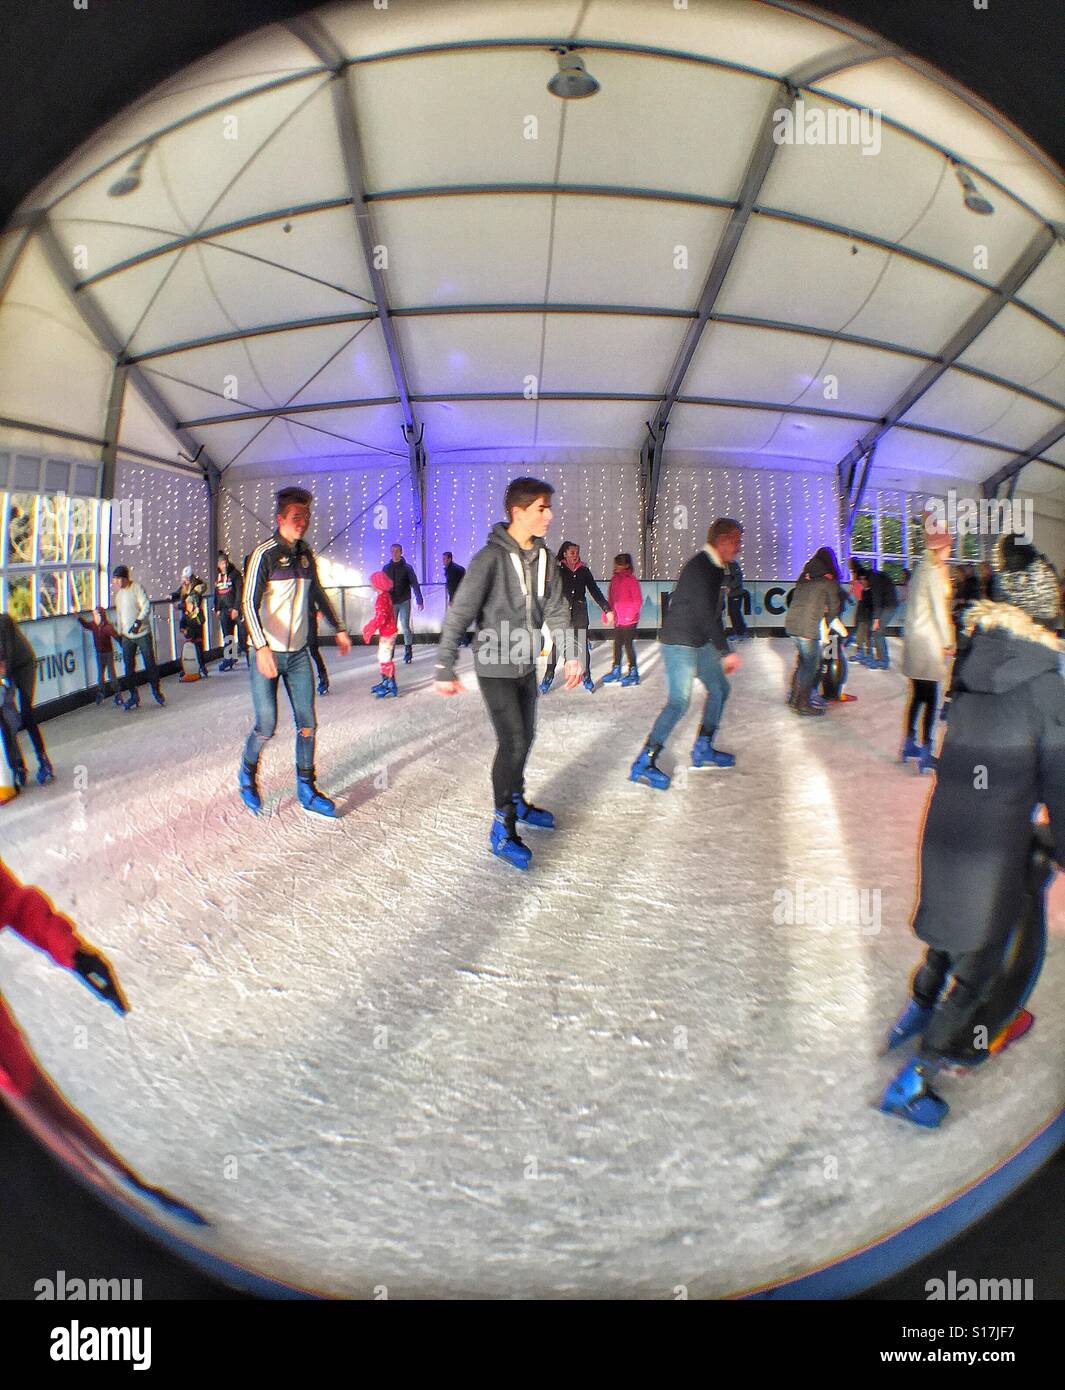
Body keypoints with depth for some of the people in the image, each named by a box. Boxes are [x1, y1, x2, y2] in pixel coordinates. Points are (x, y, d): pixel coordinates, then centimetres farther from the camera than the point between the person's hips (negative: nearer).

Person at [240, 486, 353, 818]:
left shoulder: (306, 554, 8)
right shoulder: (265, 554, -12)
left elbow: (318, 594, 23)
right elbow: (250, 603, -19)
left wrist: (338, 628, 23)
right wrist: (262, 647, -30)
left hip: (298, 653, 6)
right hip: (267, 653, -5)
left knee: (307, 724, 2)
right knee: (266, 726, -4)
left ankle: (306, 790, 12)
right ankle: (247, 776, 23)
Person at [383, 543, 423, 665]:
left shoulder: (407, 568, -1)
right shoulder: (386, 568, 5)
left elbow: (415, 584, -1)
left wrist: (419, 601, -6)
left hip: (404, 602, -2)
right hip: (391, 603, 2)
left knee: (405, 627, -2)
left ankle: (408, 653, 8)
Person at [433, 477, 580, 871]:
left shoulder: (542, 557, 2)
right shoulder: (491, 558, -20)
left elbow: (557, 609, 8)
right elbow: (459, 614, -20)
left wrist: (571, 654, 2)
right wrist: (445, 669, -21)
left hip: (526, 664, 7)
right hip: (495, 666, -7)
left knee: (525, 737, 18)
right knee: (512, 743, -9)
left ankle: (517, 801, 39)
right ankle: (503, 830, 3)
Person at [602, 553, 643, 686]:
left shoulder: (631, 580, -13)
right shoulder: (614, 579, 7)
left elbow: (638, 600, -13)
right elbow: (611, 598, 15)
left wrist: (629, 615, -17)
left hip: (628, 620, -7)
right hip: (617, 619, 7)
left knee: (628, 645, -1)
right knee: (617, 644, 14)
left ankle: (633, 674, 8)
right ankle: (616, 671, 25)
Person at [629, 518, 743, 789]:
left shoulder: (715, 569, 12)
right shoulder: (699, 568, -19)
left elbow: (713, 613, 19)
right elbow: (705, 614, -25)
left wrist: (722, 651, 21)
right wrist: (725, 652, -22)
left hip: (699, 643, 10)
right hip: (679, 644, -10)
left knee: (719, 688, 15)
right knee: (679, 702, -17)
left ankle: (703, 750, 26)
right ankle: (644, 764, -15)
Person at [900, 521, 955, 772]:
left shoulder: (922, 567, 13)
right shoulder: (934, 571, -13)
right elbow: (939, 608, -14)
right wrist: (947, 642, -10)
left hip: (914, 637, 9)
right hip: (929, 639, -9)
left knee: (918, 695, 16)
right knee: (930, 698, -5)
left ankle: (909, 744, 23)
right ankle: (925, 753, -4)